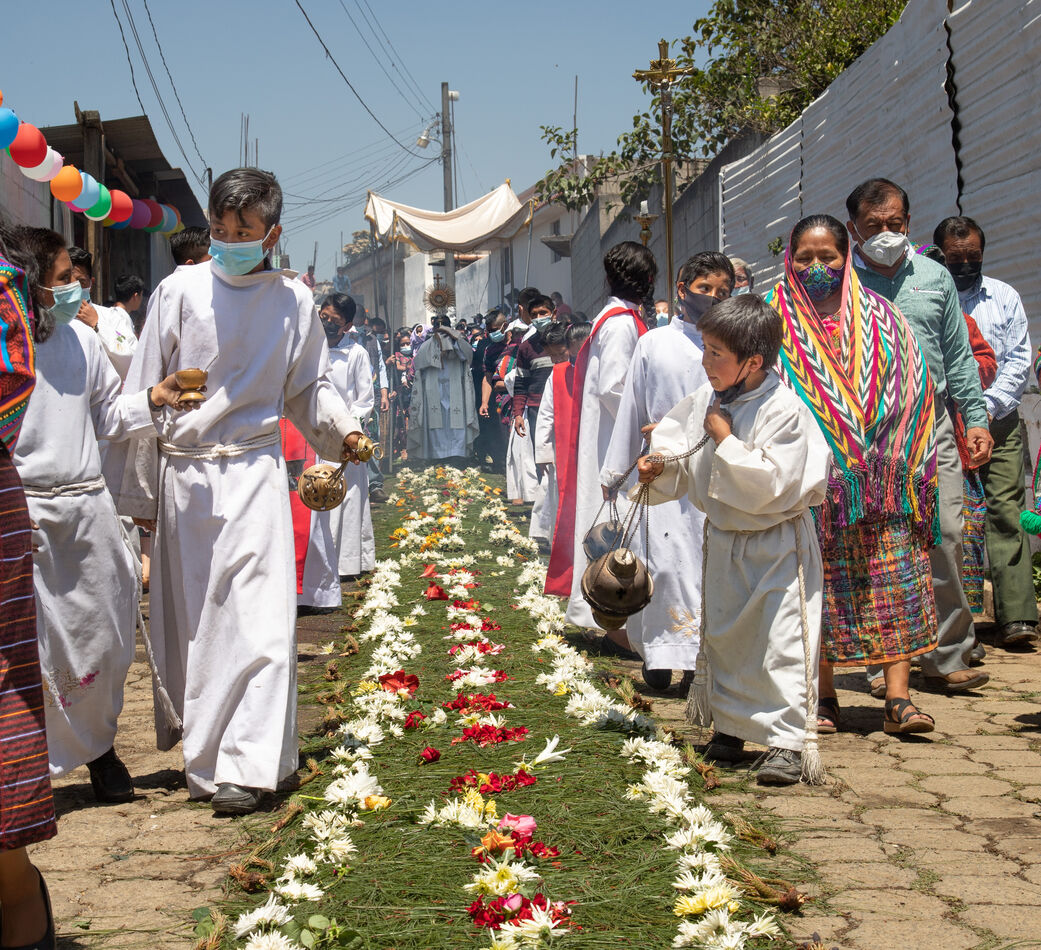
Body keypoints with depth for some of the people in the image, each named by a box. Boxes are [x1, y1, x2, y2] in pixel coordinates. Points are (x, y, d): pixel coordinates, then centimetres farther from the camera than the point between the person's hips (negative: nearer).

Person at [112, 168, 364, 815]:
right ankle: (198, 747, 21)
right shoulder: (181, 291, -1)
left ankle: (246, 765, -9)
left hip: (253, 474, 0)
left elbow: (310, 386, 17)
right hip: (184, 475, 1)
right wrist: (139, 492, 3)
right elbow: (144, 394, 3)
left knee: (257, 616, -10)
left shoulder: (293, 300, 4)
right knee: (185, 615, 7)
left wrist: (341, 432, -4)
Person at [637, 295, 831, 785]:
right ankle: (730, 727, 31)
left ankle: (788, 741, -3)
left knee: (781, 640, -9)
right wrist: (657, 464, -3)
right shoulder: (706, 398, -1)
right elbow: (675, 436, 17)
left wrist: (725, 438, -24)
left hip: (776, 545, -7)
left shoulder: (783, 410, -22)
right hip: (724, 538, 7)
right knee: (722, 635, 16)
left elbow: (769, 483, -29)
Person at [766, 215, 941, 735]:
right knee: (819, 585, 3)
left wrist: (907, 469, -1)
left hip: (880, 480, 1)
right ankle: (823, 697, 13)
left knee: (894, 578, -5)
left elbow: (911, 393, 7)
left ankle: (898, 698, -4)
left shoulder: (880, 318, 8)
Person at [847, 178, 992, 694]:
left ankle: (947, 657, 7)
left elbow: (958, 354, 17)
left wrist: (976, 417, 9)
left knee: (944, 537, -3)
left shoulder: (935, 277, 14)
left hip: (931, 424, 3)